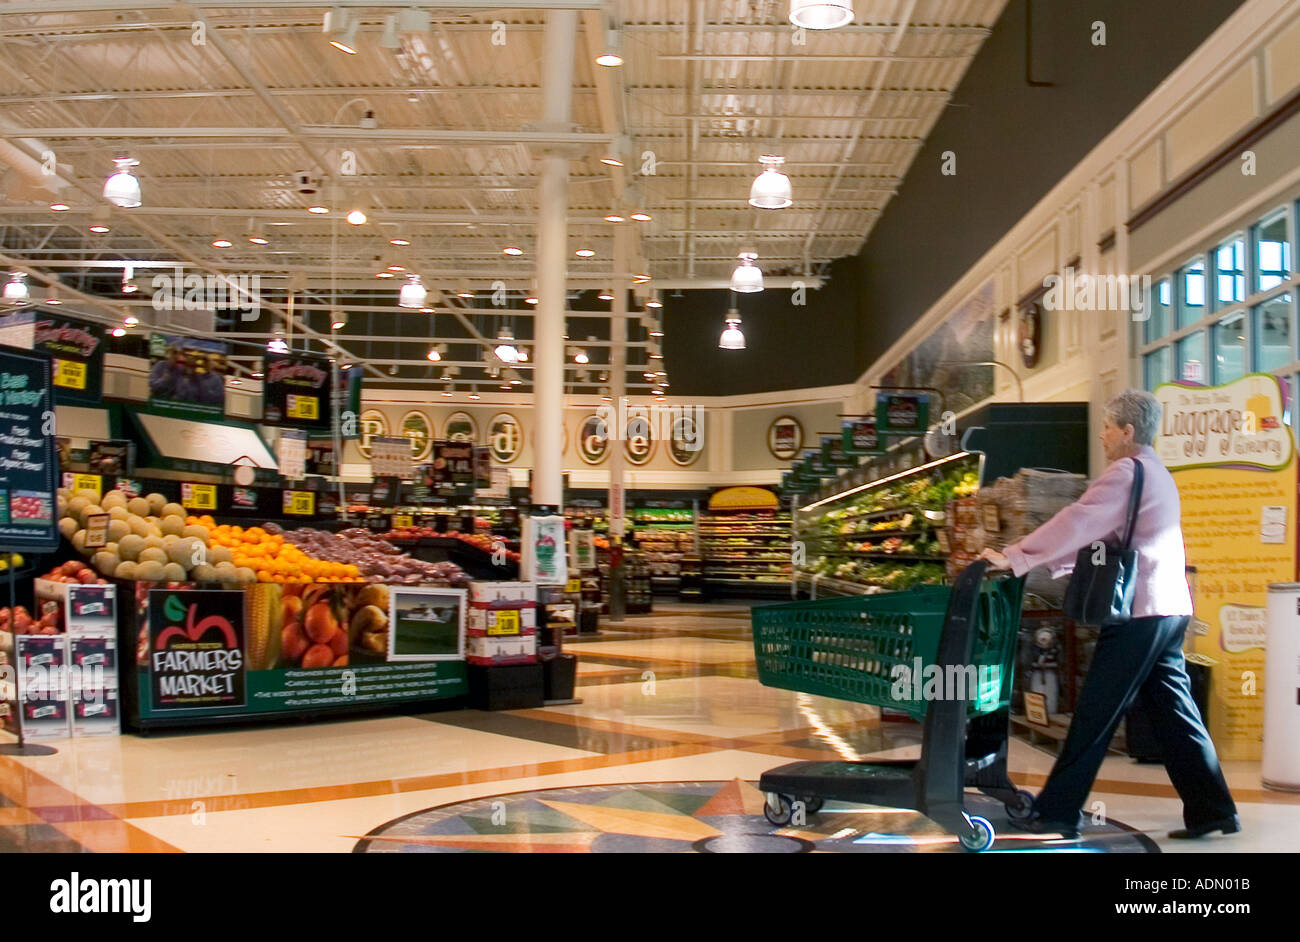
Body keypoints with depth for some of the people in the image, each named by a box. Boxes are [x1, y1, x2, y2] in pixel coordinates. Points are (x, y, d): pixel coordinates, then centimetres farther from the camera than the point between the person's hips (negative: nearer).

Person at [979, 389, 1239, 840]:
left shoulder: (1126, 472, -11)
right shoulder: (1158, 475, 20)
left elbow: (1076, 523, -17)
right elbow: (1102, 534, 23)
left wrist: (1015, 558, -13)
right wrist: (1045, 563, 21)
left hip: (1140, 612, -9)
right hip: (1170, 609, 9)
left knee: (1094, 714, -3)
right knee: (1174, 712, 11)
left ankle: (1057, 812, 4)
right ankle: (1212, 810, 13)